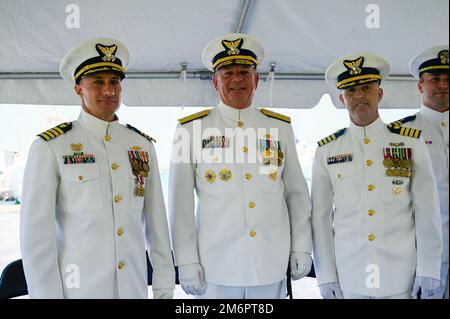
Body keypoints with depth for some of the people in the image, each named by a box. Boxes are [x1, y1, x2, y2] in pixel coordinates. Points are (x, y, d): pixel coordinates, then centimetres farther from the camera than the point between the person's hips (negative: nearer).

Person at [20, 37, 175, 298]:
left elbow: (156, 221, 5)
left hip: (134, 286, 4)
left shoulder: (144, 146, 5)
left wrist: (164, 287, 4)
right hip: (77, 288, -3)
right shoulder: (50, 148, -7)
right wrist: (46, 293, -10)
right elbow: (36, 230, -8)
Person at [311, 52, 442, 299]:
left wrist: (429, 270, -3)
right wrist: (325, 275, -2)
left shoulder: (412, 143, 0)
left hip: (401, 277, 0)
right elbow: (320, 217, -1)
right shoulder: (326, 151, -1)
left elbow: (428, 212, 0)